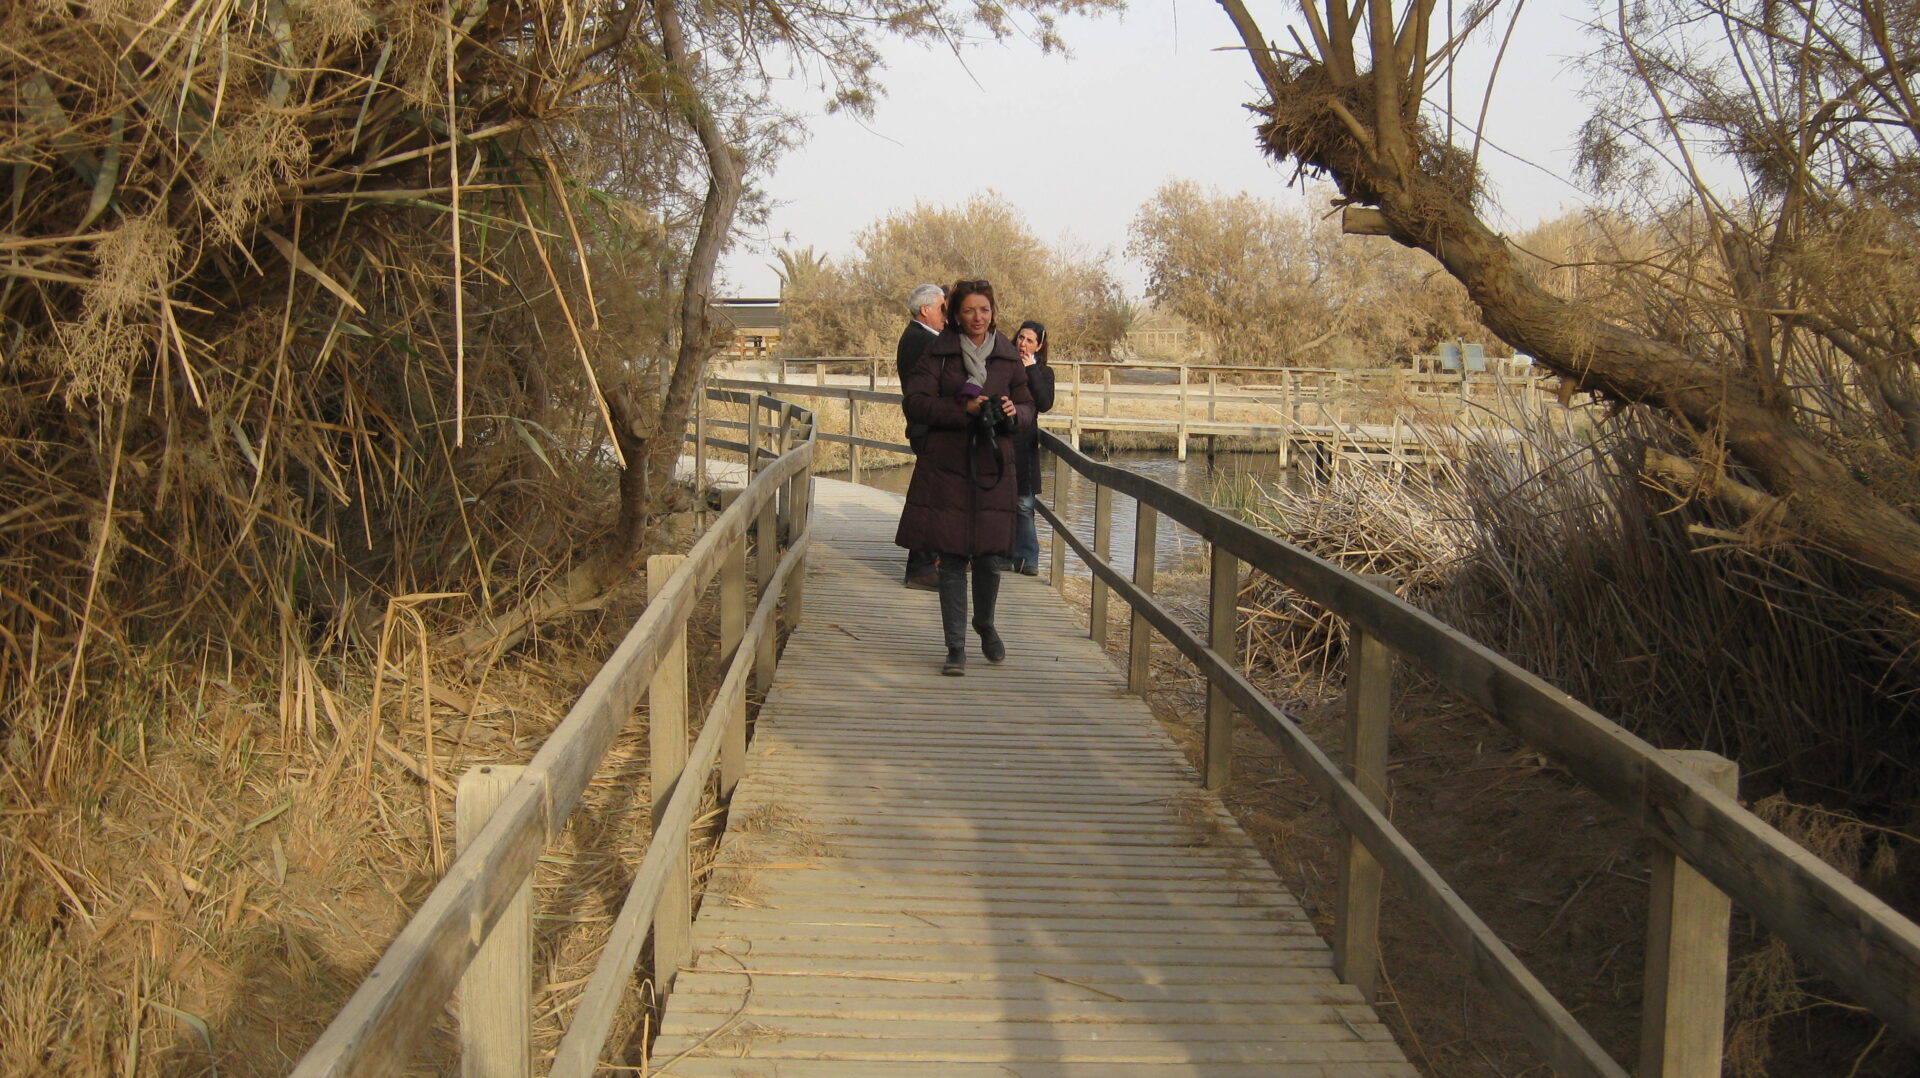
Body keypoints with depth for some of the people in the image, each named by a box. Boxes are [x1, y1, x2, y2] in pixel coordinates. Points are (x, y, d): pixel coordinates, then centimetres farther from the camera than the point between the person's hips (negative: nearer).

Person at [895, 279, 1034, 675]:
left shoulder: (1008, 356, 8)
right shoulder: (938, 352, 1)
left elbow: (1028, 408, 13)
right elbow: (915, 403, -6)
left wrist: (1014, 413, -11)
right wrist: (964, 409, -17)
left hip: (993, 469, 2)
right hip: (946, 469, -2)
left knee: (989, 557, 4)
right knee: (952, 560, -1)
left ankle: (985, 625, 33)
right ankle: (956, 647, 7)